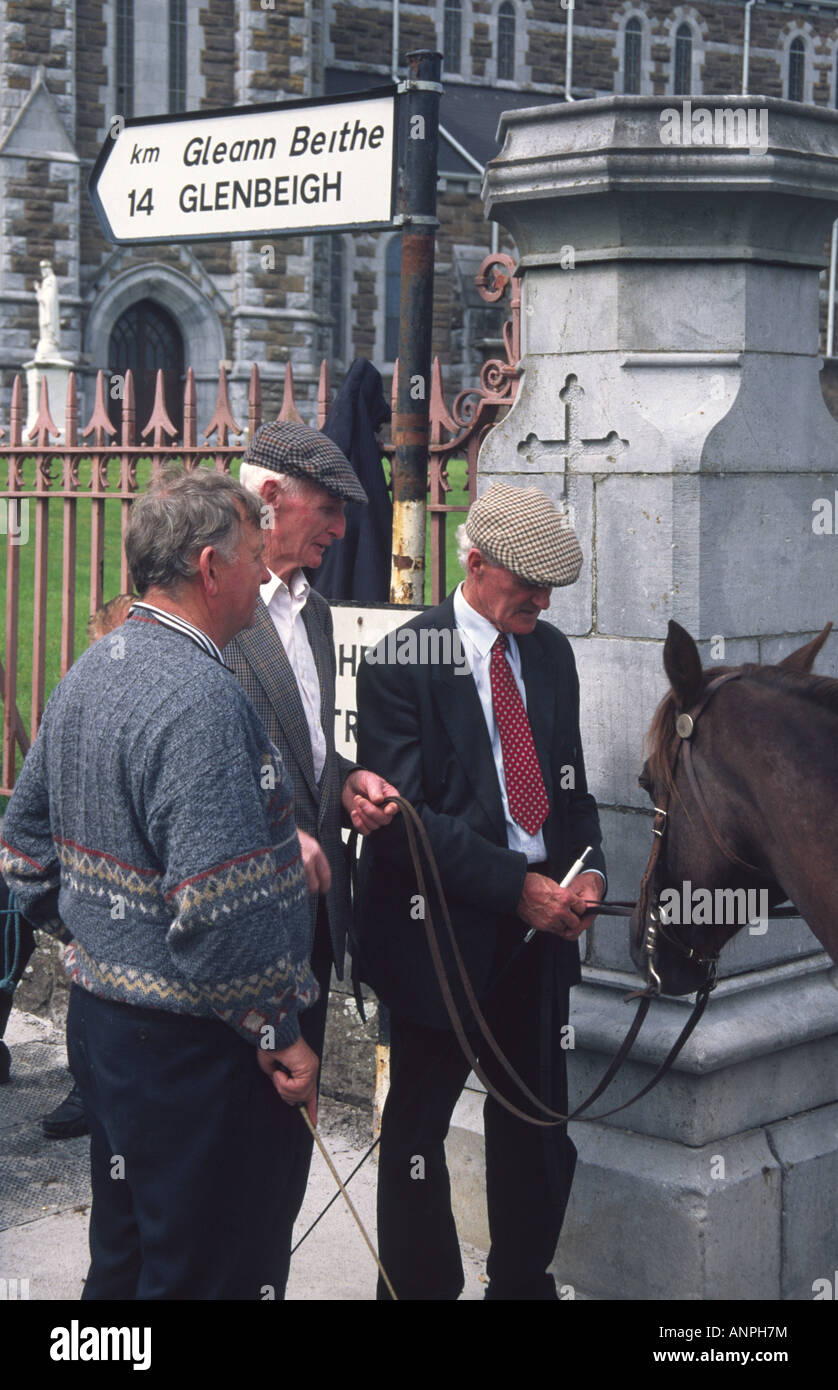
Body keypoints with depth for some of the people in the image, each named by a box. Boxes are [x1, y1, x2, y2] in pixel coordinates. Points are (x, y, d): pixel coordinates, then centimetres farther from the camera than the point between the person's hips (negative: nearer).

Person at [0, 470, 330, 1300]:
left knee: (121, 1261, 22)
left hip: (96, 1011, 10)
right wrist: (280, 1036, -15)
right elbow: (221, 914, -28)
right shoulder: (201, 699, -23)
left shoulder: (86, 675, 7)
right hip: (190, 1045, -10)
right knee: (214, 1272, 3)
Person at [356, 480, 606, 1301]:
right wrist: (516, 886, -21)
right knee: (419, 1121, 8)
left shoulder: (551, 652, 10)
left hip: (539, 925, 6)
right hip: (442, 926, -6)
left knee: (537, 1125, 14)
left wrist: (586, 869, -2)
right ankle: (421, 1286, 24)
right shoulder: (400, 662, -11)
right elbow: (404, 814, -16)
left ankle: (524, 1281, 31)